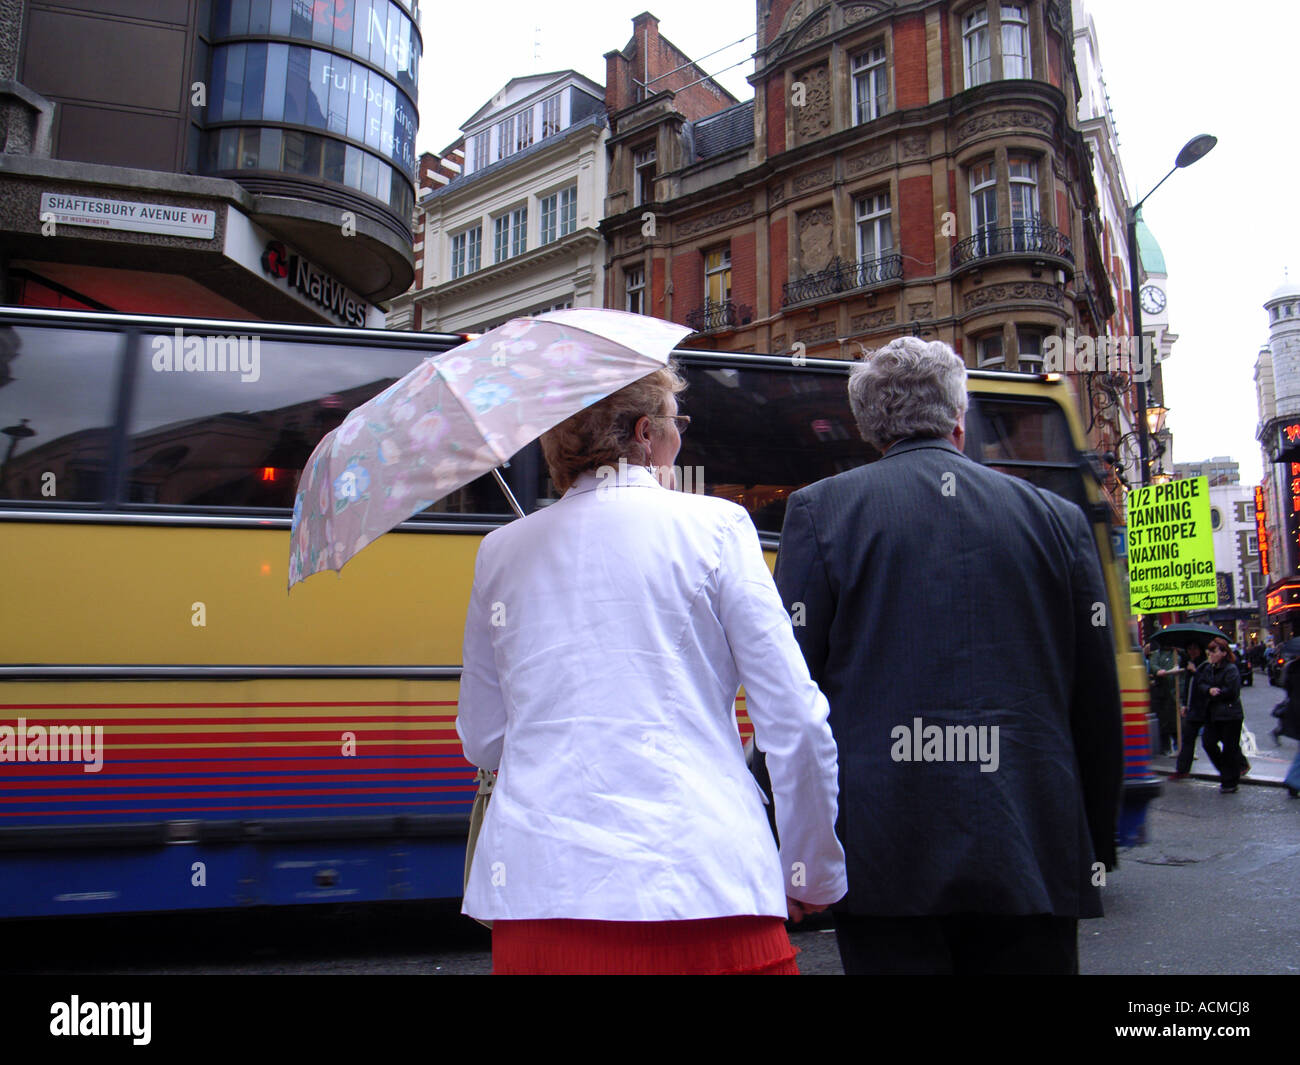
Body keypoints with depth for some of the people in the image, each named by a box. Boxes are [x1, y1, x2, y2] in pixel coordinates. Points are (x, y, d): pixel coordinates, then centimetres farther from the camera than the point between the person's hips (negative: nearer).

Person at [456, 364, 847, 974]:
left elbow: (483, 742, 13)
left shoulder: (501, 551, 7)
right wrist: (815, 877, 8)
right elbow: (796, 723, -5)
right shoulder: (714, 526, -2)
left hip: (536, 893, 3)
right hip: (701, 894, -2)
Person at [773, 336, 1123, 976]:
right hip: (1035, 859, 3)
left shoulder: (820, 509, 0)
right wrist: (1095, 850, 18)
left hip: (884, 857, -2)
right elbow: (1099, 705, 8)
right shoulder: (1058, 517, 7)